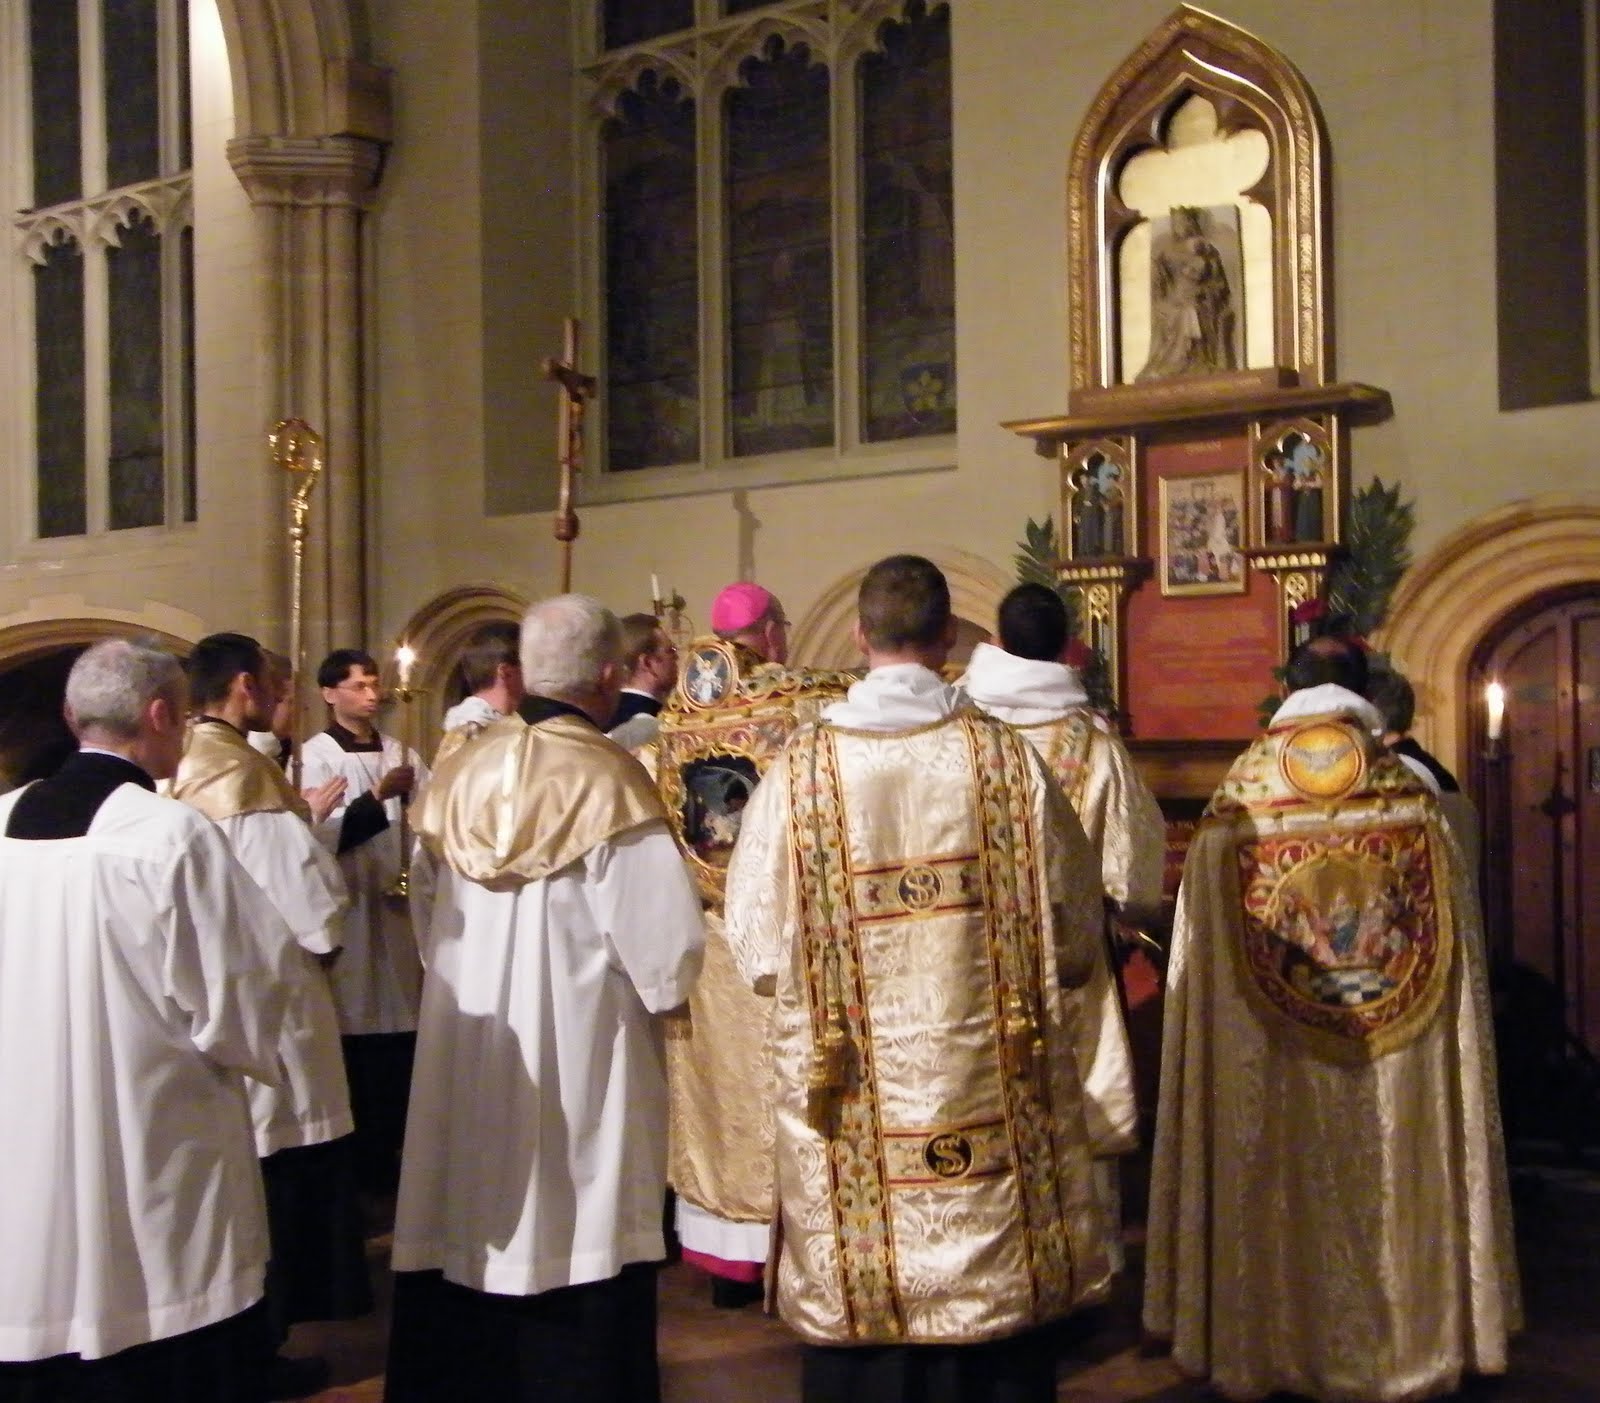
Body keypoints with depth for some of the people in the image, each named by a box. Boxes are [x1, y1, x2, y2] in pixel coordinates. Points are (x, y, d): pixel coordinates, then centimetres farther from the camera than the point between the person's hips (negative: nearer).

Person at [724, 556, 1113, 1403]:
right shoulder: (1005, 758, -6)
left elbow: (755, 944, -2)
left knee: (860, 1320, 12)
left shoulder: (801, 768, -7)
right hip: (991, 1098, 1)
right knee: (998, 1306, 14)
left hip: (849, 1106, 0)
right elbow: (1074, 929, 0)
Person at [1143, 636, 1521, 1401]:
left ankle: (1276, 1341, 20)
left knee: (1283, 1190, 10)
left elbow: (1201, 954, -2)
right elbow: (1455, 930, 2)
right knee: (1390, 1184, 13)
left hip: (1264, 1066, -1)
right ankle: (1408, 1336, 25)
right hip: (1398, 1053, 1)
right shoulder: (1415, 796, -3)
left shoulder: (1234, 807, -6)